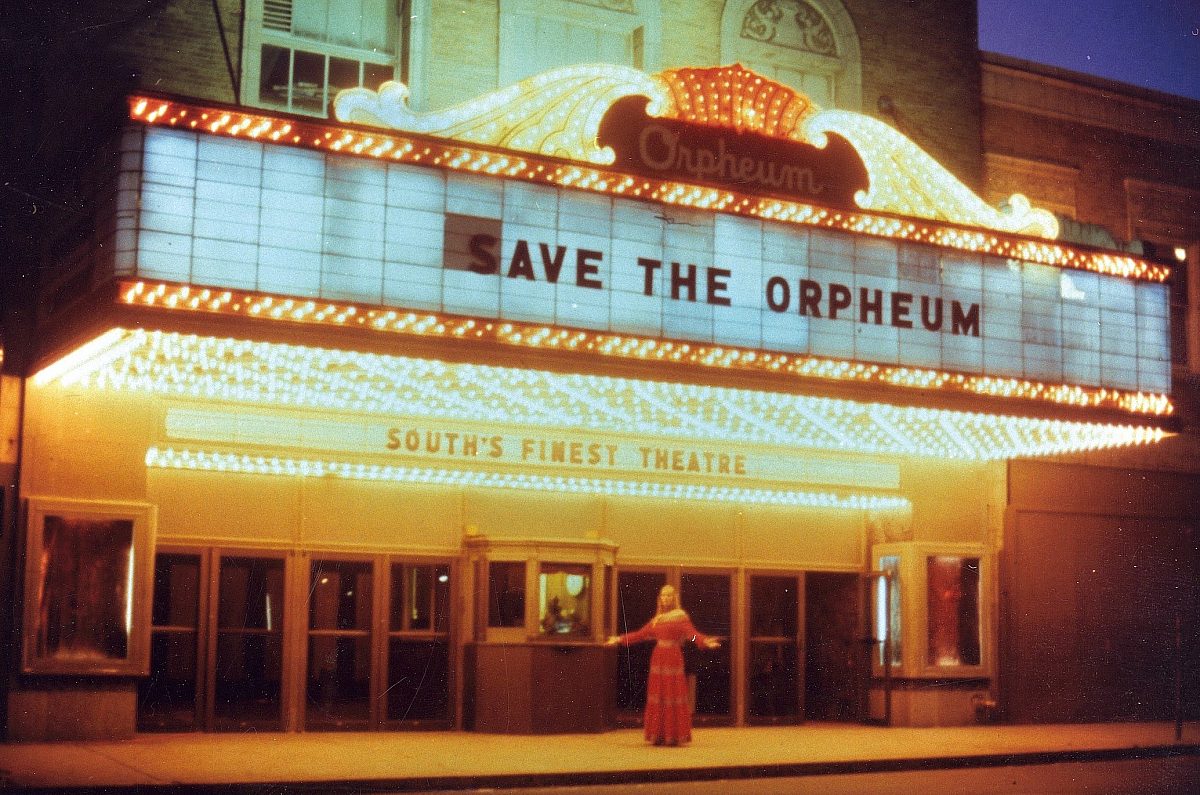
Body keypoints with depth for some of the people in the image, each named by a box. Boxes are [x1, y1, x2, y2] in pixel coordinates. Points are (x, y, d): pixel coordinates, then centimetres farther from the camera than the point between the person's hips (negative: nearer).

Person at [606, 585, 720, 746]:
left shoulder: (681, 616, -2)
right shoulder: (657, 619, 15)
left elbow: (692, 633, -15)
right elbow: (640, 634, 19)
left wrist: (705, 642, -33)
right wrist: (620, 639, 19)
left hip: (673, 660, -6)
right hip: (658, 659, 6)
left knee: (672, 695, -6)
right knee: (657, 696, 4)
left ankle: (674, 736, -3)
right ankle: (659, 735, 10)